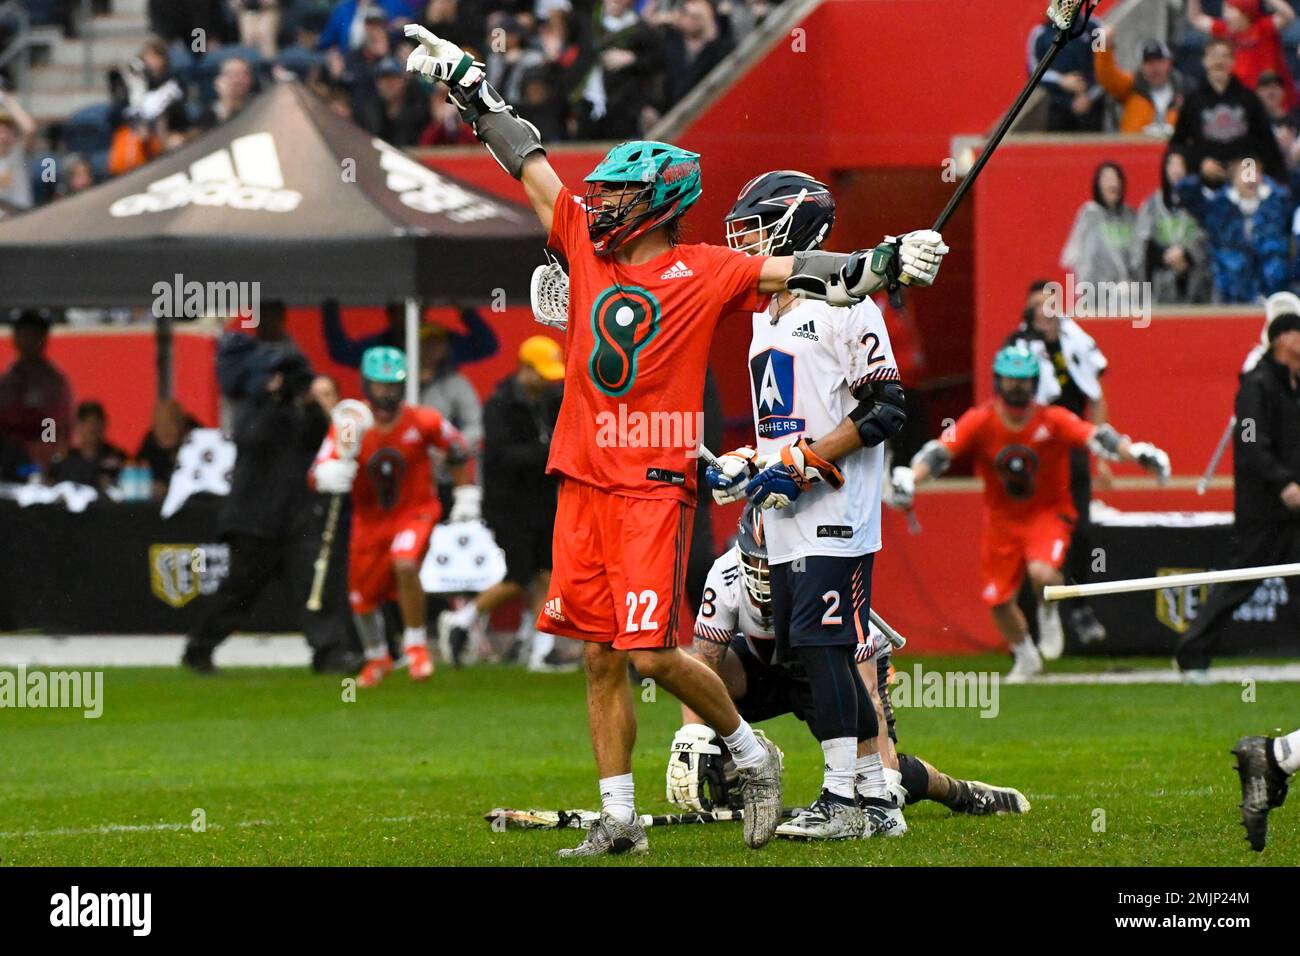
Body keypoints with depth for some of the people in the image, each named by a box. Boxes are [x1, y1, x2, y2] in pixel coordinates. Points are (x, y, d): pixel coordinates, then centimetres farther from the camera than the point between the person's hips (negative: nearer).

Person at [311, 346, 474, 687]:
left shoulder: (423, 423, -15)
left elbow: (458, 451, 4)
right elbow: (318, 476, -17)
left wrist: (465, 493, 5)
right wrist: (332, 475, -40)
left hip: (415, 512, -3)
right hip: (369, 520, 3)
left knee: (405, 566, -31)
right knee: (362, 598, 10)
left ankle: (416, 643, -9)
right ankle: (376, 658, 40)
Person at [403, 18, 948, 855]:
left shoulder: (703, 272, -2)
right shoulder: (590, 248, 11)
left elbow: (792, 272, -10)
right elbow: (532, 169, 17)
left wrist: (884, 263, -25)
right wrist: (470, 89, 23)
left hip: (654, 486, -5)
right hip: (583, 479, 5)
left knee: (655, 654, -11)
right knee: (601, 658, 5)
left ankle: (750, 753, 12)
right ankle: (619, 819, 10)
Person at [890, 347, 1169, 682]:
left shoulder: (1053, 421, -17)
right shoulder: (979, 422, -14)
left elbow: (1094, 436, -31)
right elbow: (940, 452, -24)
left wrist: (1134, 453, -49)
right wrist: (909, 478, -42)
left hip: (1048, 513, -3)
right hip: (1002, 519, 3)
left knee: (1042, 572, -30)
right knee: (997, 600, 4)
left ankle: (1050, 613, 7)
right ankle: (1025, 659, 34)